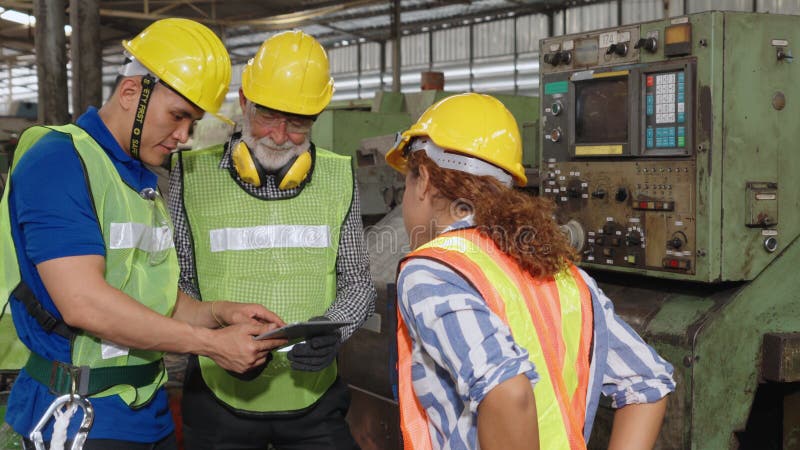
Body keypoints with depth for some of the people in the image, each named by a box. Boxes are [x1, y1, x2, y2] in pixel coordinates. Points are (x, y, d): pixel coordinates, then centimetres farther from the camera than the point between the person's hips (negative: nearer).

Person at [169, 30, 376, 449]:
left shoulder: (337, 178, -1)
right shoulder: (192, 174, -7)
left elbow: (358, 282, 5)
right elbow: (179, 284, -1)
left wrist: (331, 331, -15)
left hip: (314, 397, 2)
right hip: (220, 395, -1)